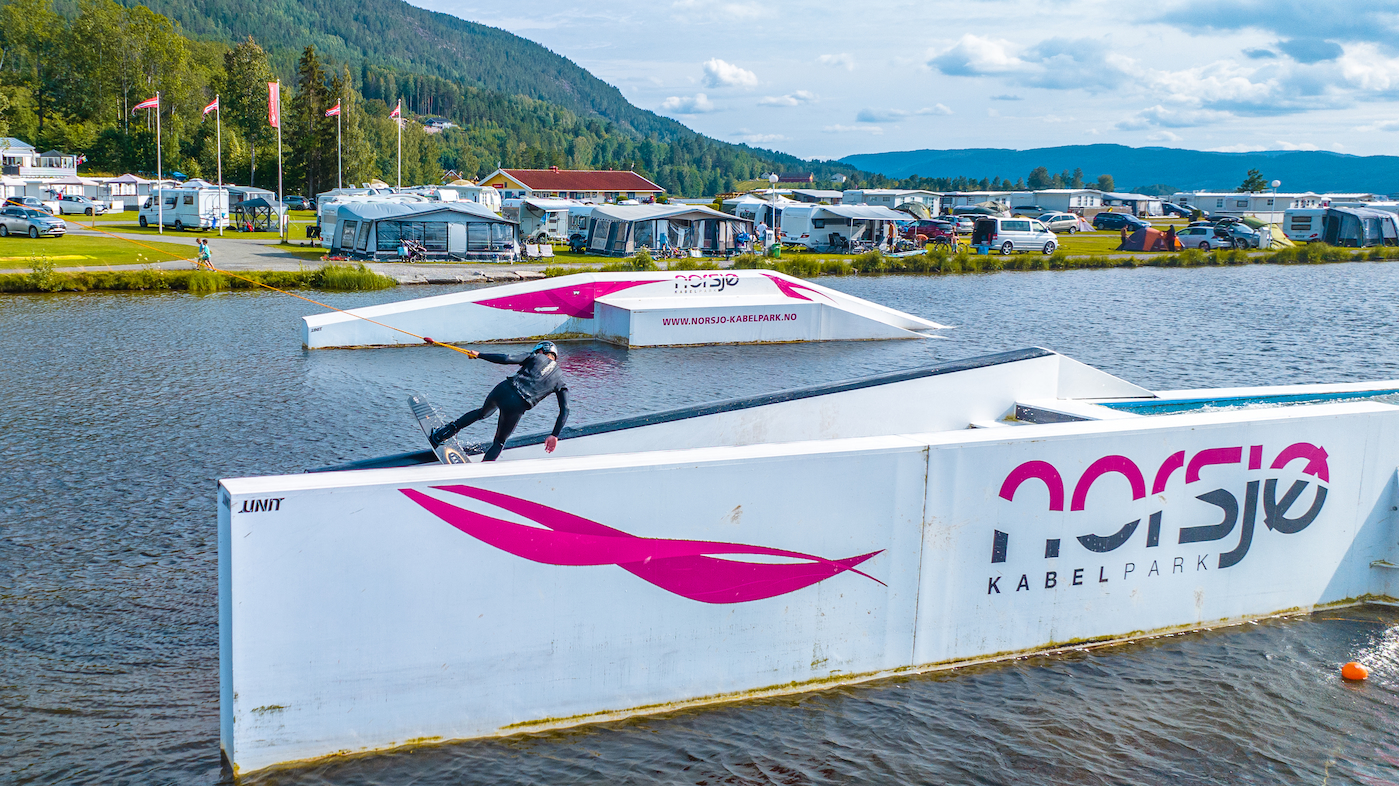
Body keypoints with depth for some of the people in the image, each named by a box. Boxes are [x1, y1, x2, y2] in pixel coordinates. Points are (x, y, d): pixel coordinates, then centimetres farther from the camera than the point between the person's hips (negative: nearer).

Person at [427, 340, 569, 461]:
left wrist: (479, 354, 8)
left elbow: (507, 359, -1)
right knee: (499, 442, 23)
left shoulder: (535, 357, 13)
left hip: (503, 390, 1)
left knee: (483, 413, 35)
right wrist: (555, 436, 7)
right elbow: (565, 410, 6)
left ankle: (440, 435, 35)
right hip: (516, 406, -1)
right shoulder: (561, 382, 16)